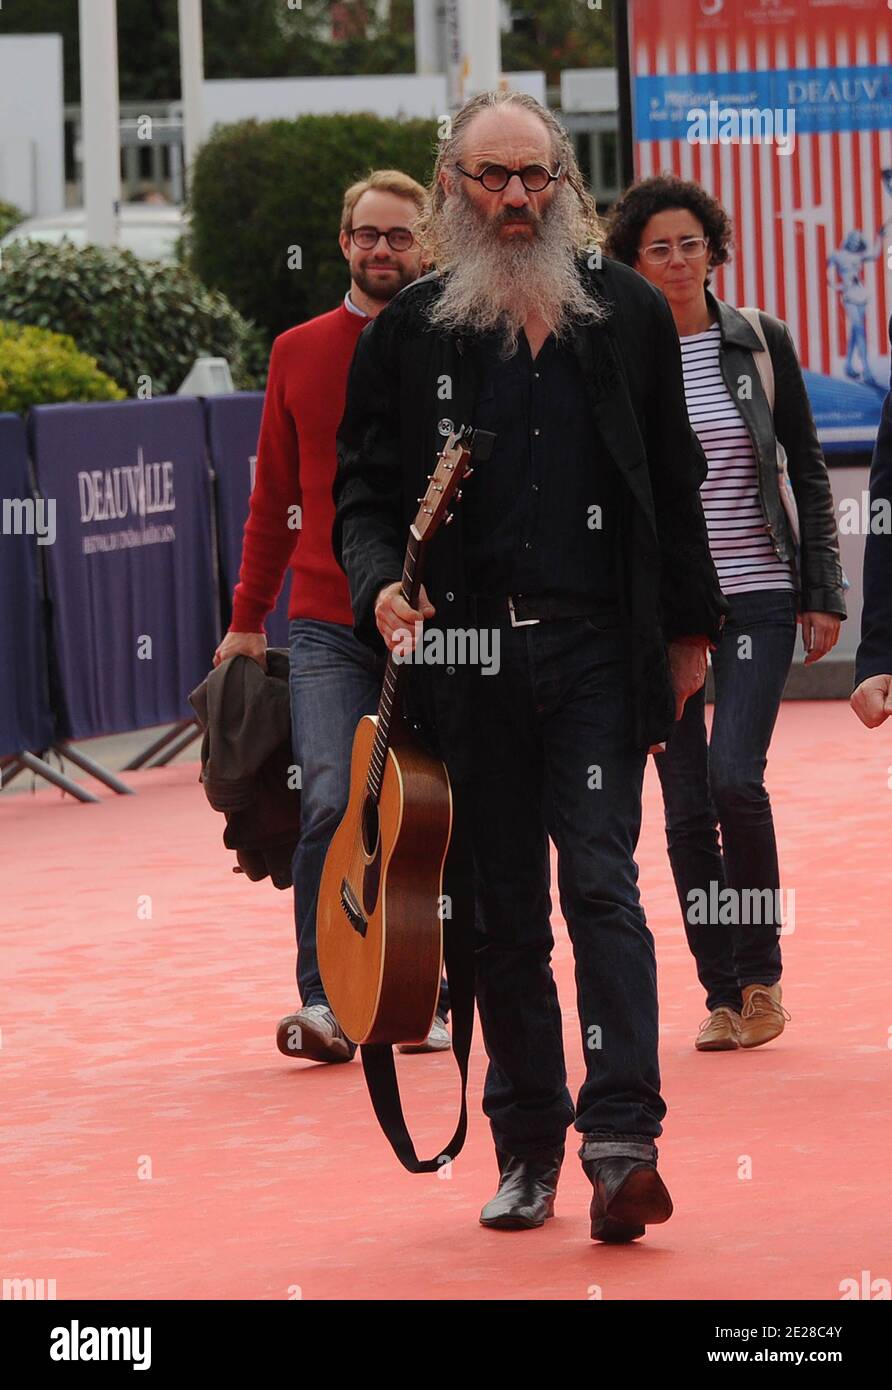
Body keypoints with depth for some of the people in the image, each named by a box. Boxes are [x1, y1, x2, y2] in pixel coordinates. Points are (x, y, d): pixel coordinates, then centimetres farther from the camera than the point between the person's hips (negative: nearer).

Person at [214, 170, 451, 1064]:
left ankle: (431, 997, 16)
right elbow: (274, 496, 14)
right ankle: (323, 1004, -8)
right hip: (326, 625, 1)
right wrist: (247, 620, 12)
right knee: (331, 804, -11)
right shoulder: (300, 354, 9)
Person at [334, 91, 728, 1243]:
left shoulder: (627, 313, 6)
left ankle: (621, 1141, -16)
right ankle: (526, 1149, 16)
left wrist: (689, 629, 11)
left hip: (597, 650, -1)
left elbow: (674, 484, 12)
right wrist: (381, 584, -11)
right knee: (501, 910, 6)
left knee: (600, 883, -12)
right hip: (466, 656, 1)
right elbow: (363, 488, 9)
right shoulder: (408, 333, 5)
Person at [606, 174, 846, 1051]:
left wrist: (822, 593, 2)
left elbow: (808, 474, 7)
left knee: (735, 778, -17)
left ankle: (761, 970, 0)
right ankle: (722, 994, 10)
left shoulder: (760, 343, 3)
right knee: (686, 805, 1)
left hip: (756, 593, -1)